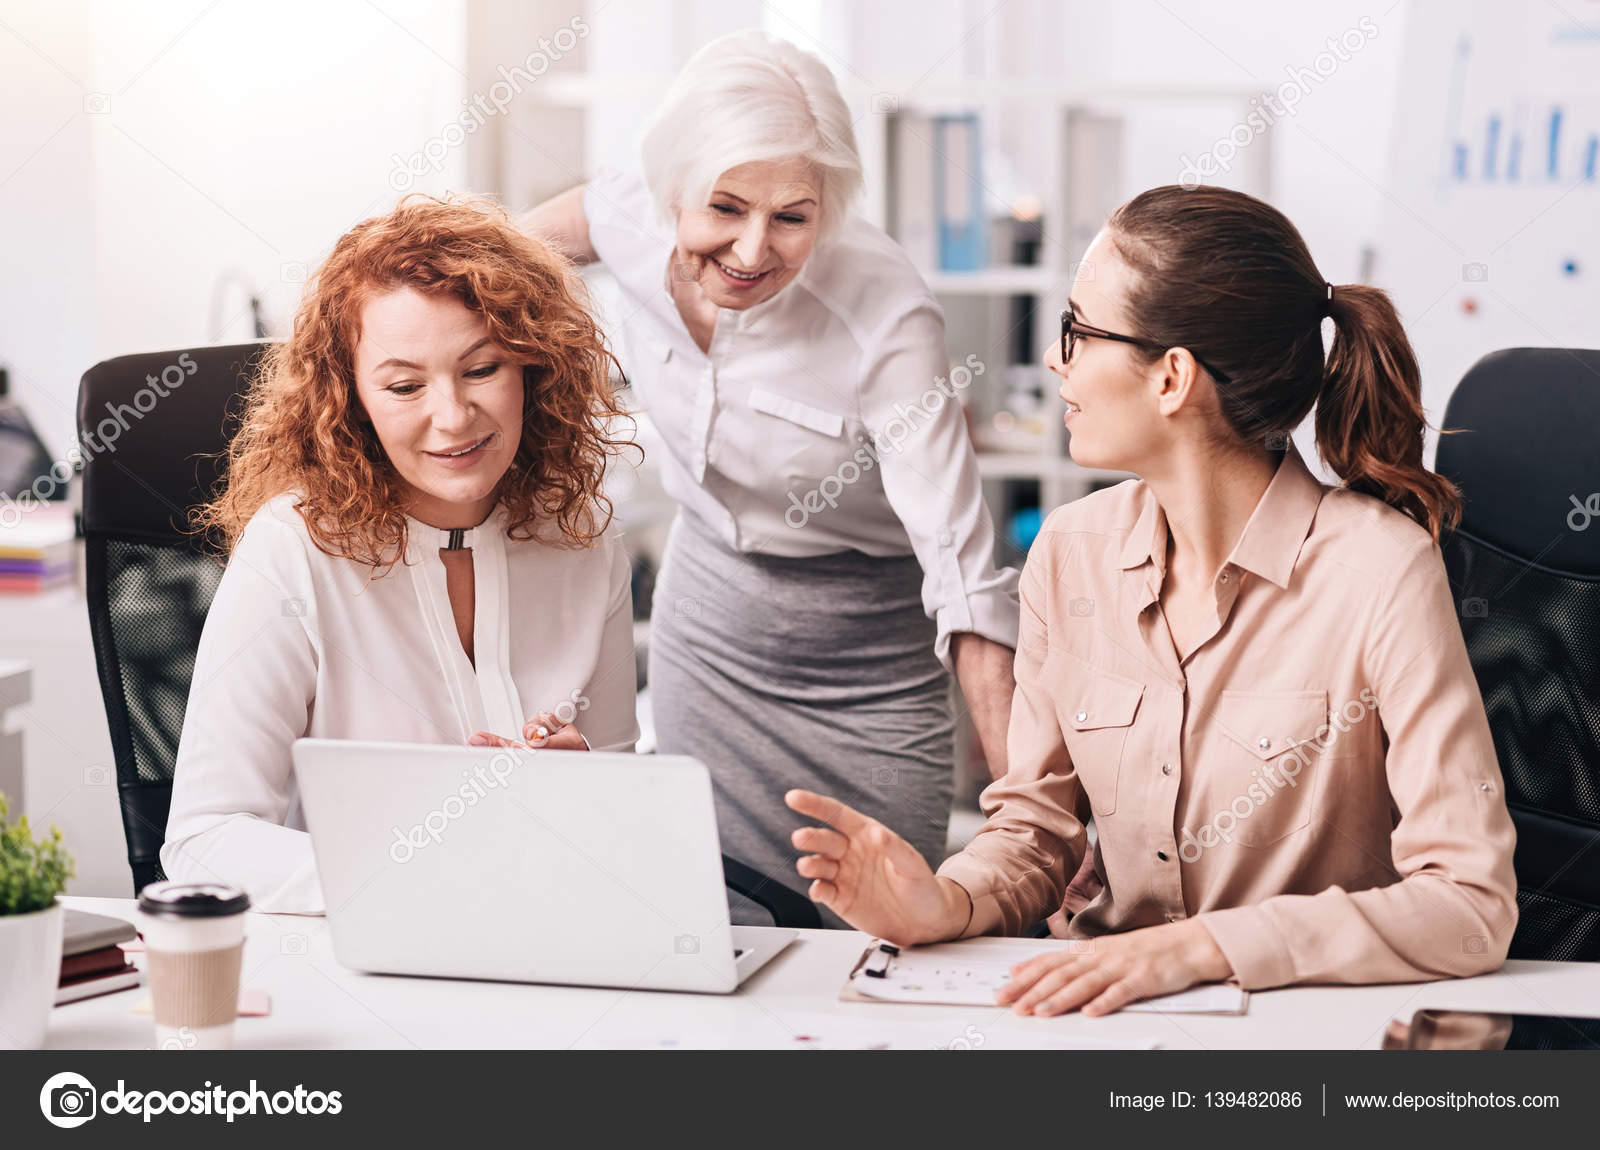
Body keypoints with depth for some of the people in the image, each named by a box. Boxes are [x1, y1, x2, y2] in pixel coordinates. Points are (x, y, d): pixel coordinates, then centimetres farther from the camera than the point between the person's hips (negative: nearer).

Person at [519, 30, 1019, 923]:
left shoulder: (885, 320, -29)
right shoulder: (639, 223, -16)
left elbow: (967, 586, -32)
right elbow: (568, 220, 12)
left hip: (868, 663, -4)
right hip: (707, 621, 4)